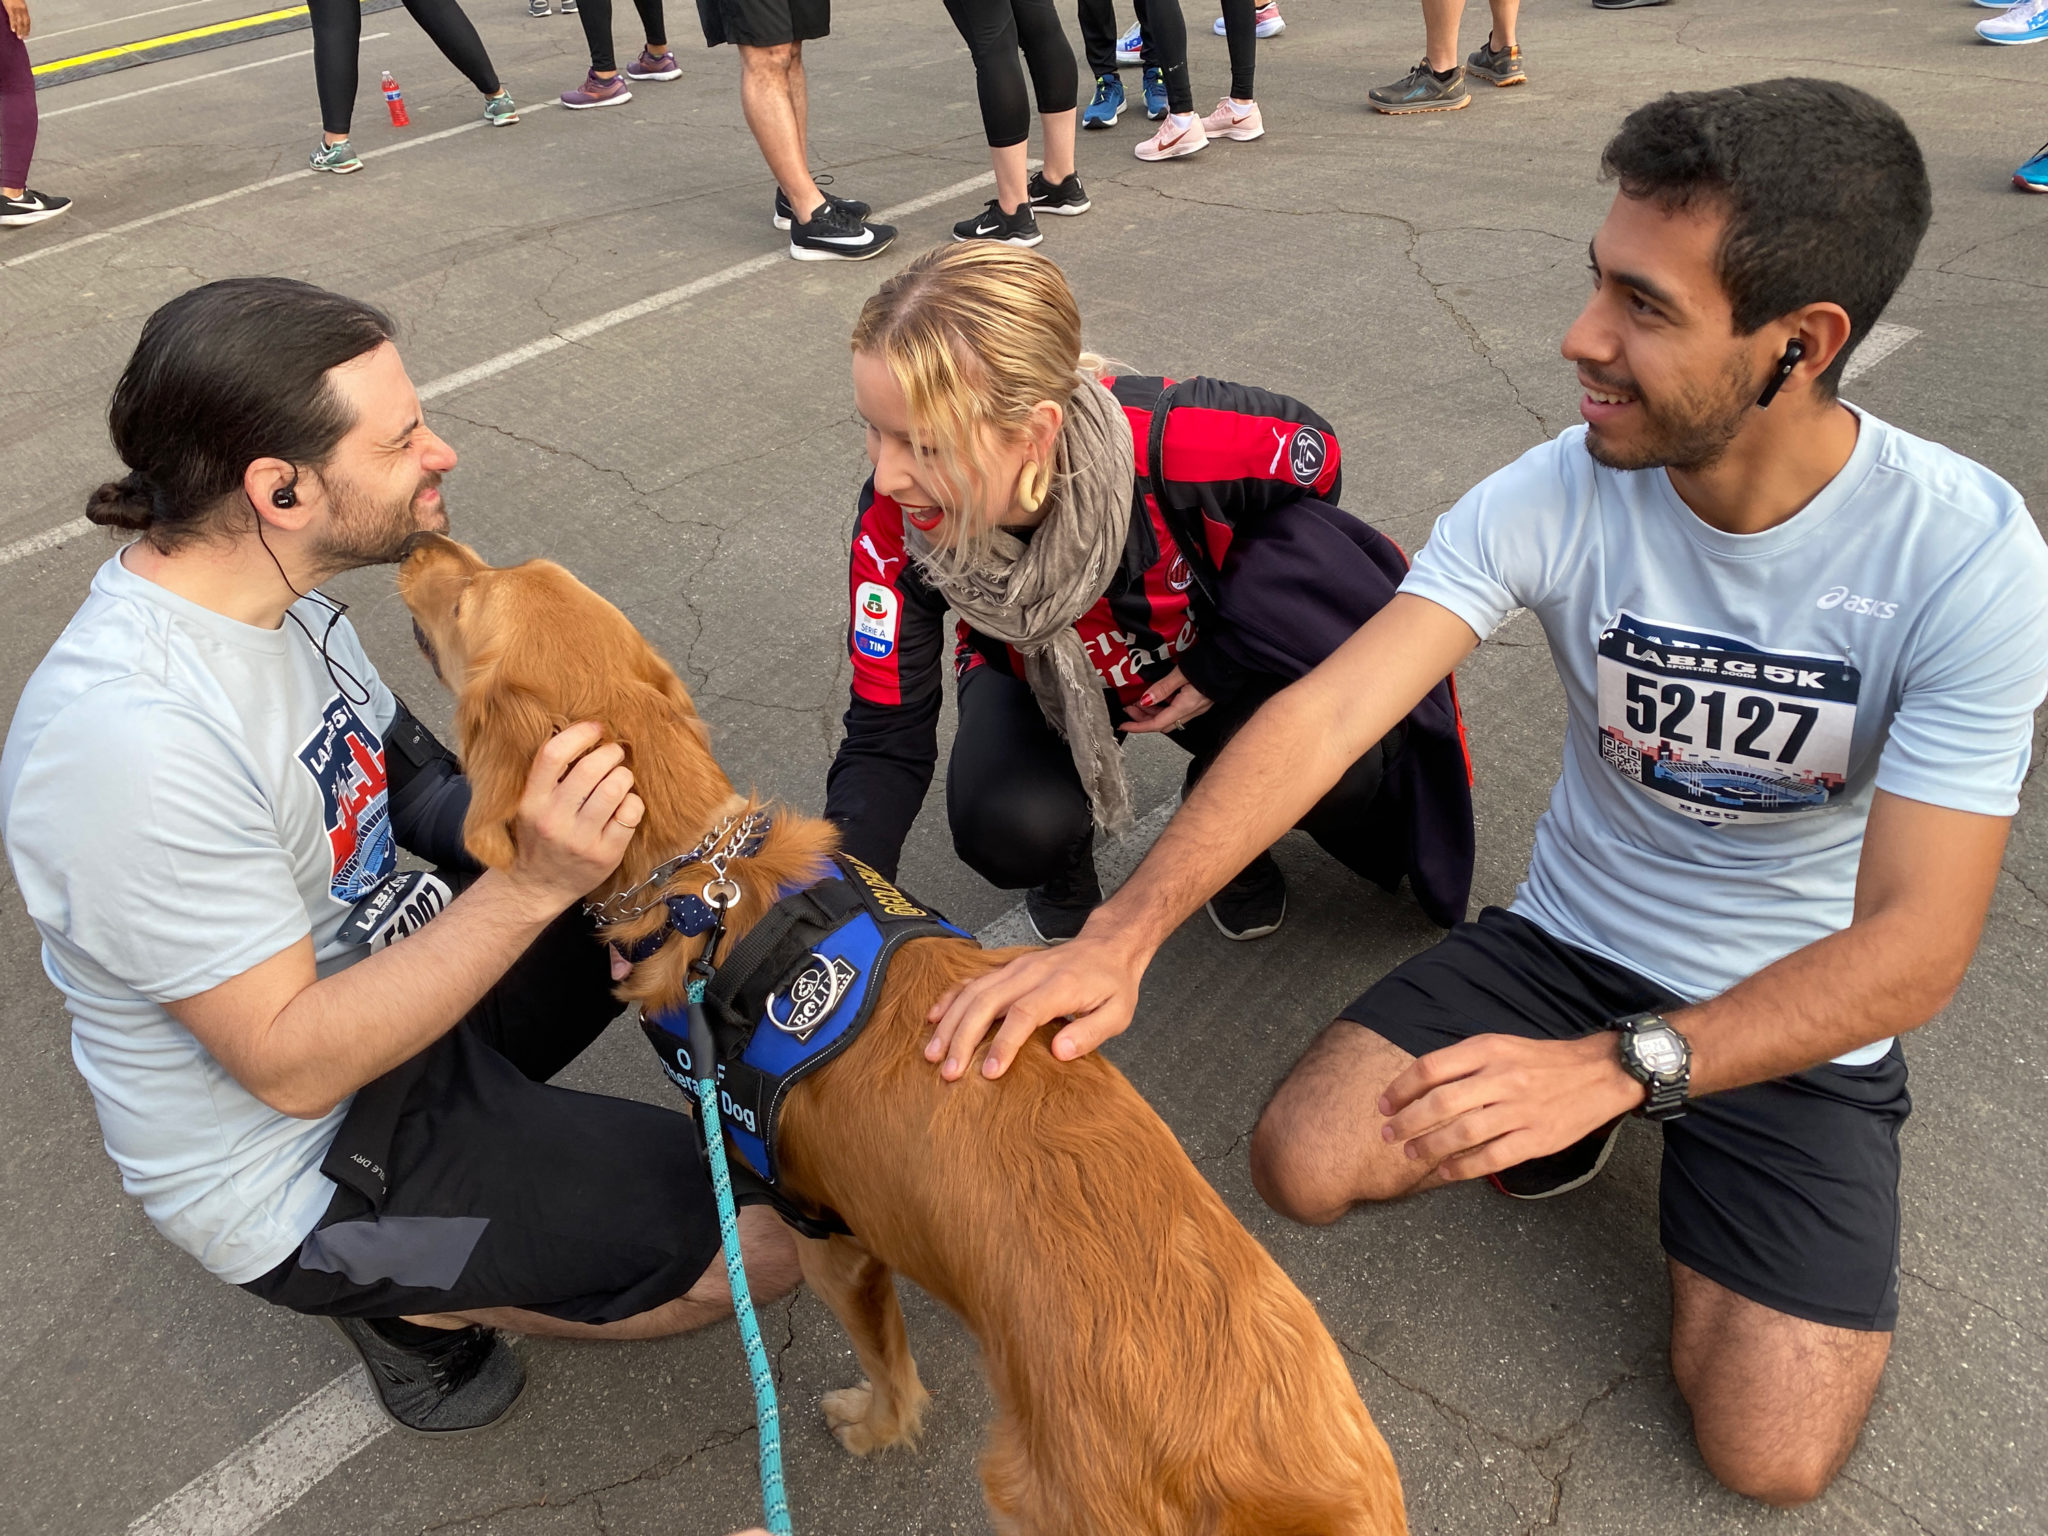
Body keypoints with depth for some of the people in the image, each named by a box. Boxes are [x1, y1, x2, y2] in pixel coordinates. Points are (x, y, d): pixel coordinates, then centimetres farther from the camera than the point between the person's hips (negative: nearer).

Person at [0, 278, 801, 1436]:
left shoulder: (267, 589, -5)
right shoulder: (131, 740, -33)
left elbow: (414, 788, 5)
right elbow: (289, 1063, -29)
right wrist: (533, 885, -35)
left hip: (394, 977, 9)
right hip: (302, 1175, -8)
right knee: (766, 1247, -12)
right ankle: (405, 1294, 8)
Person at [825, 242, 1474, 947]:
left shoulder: (1172, 441, -39)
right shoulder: (895, 526, -31)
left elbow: (1314, 455, -15)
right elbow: (885, 742, -21)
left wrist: (1224, 663, -15)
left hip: (1205, 654, 0)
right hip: (1040, 672, 1)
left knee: (1334, 766, -27)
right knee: (1011, 831, -29)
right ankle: (1064, 855, 9)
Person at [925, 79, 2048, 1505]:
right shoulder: (1559, 495, -18)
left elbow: (1917, 944, -25)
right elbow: (1329, 710, -26)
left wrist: (1615, 1065, -37)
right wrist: (1123, 934, -38)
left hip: (1802, 1009, -1)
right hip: (1569, 937, 2)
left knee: (1767, 1451, -13)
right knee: (1300, 1163, -16)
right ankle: (1570, 1116, 12)